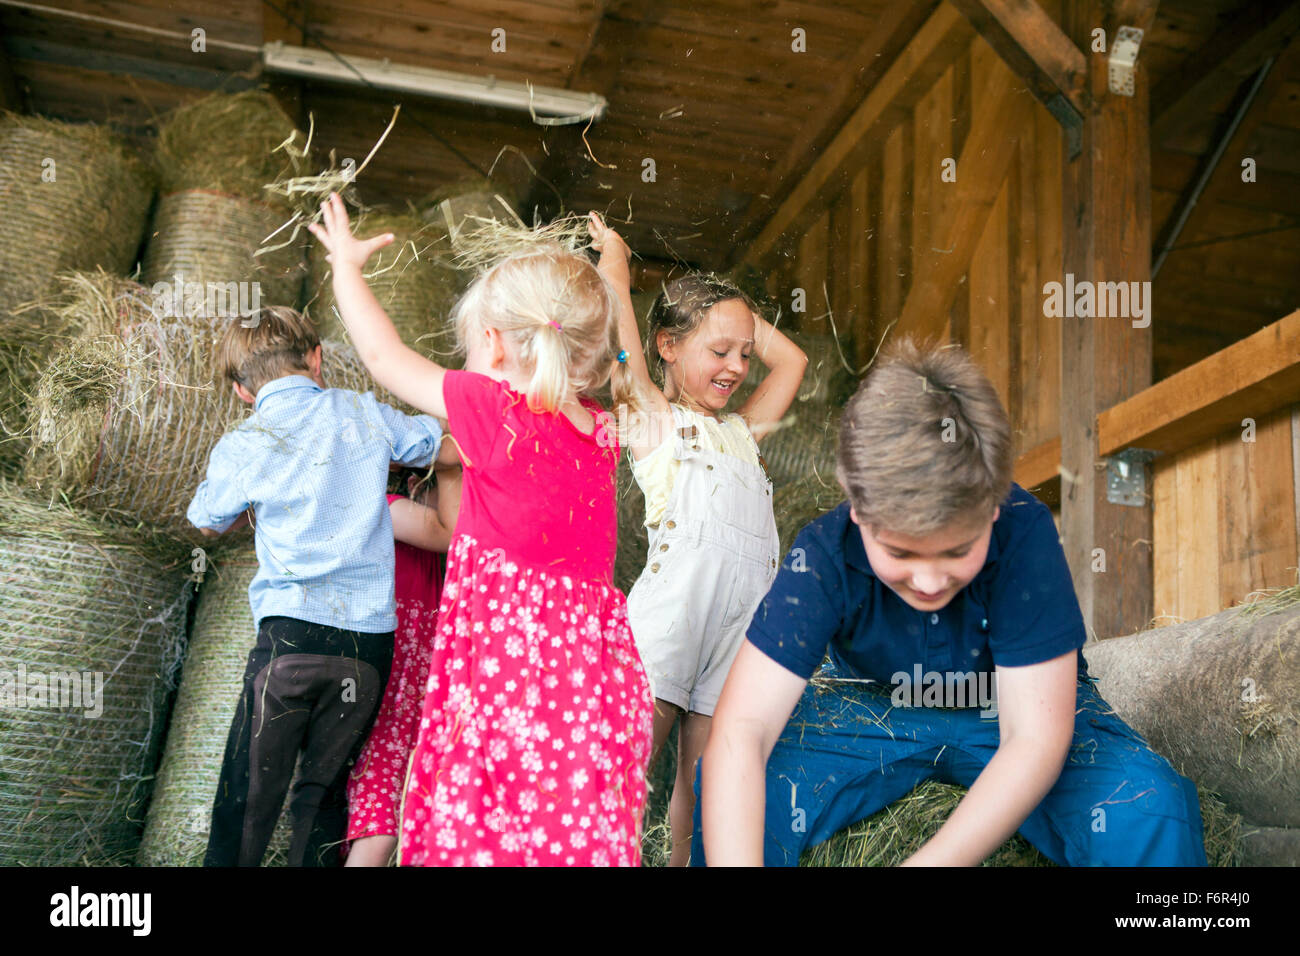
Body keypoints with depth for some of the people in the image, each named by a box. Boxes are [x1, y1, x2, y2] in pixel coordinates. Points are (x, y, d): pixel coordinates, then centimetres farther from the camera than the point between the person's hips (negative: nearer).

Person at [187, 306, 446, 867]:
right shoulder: (362, 413, 7)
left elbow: (207, 524, 22)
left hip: (292, 629, -2)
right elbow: (435, 441, 26)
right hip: (370, 634, 3)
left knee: (250, 795, 4)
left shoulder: (240, 448, 2)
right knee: (326, 789, 11)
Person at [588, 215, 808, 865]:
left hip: (741, 621, 6)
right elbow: (621, 337, -1)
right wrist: (614, 262, 14)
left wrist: (737, 312, 27)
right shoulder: (653, 421, 7)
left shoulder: (741, 430, 24)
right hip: (670, 609, -6)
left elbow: (791, 361, 31)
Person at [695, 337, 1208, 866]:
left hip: (1014, 709, 0)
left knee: (1151, 808, -27)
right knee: (735, 788, -24)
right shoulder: (824, 557, -28)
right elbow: (739, 733, -35)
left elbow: (1034, 738, -31)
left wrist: (927, 861, -41)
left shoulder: (1025, 534, -31)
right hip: (872, 708, 1)